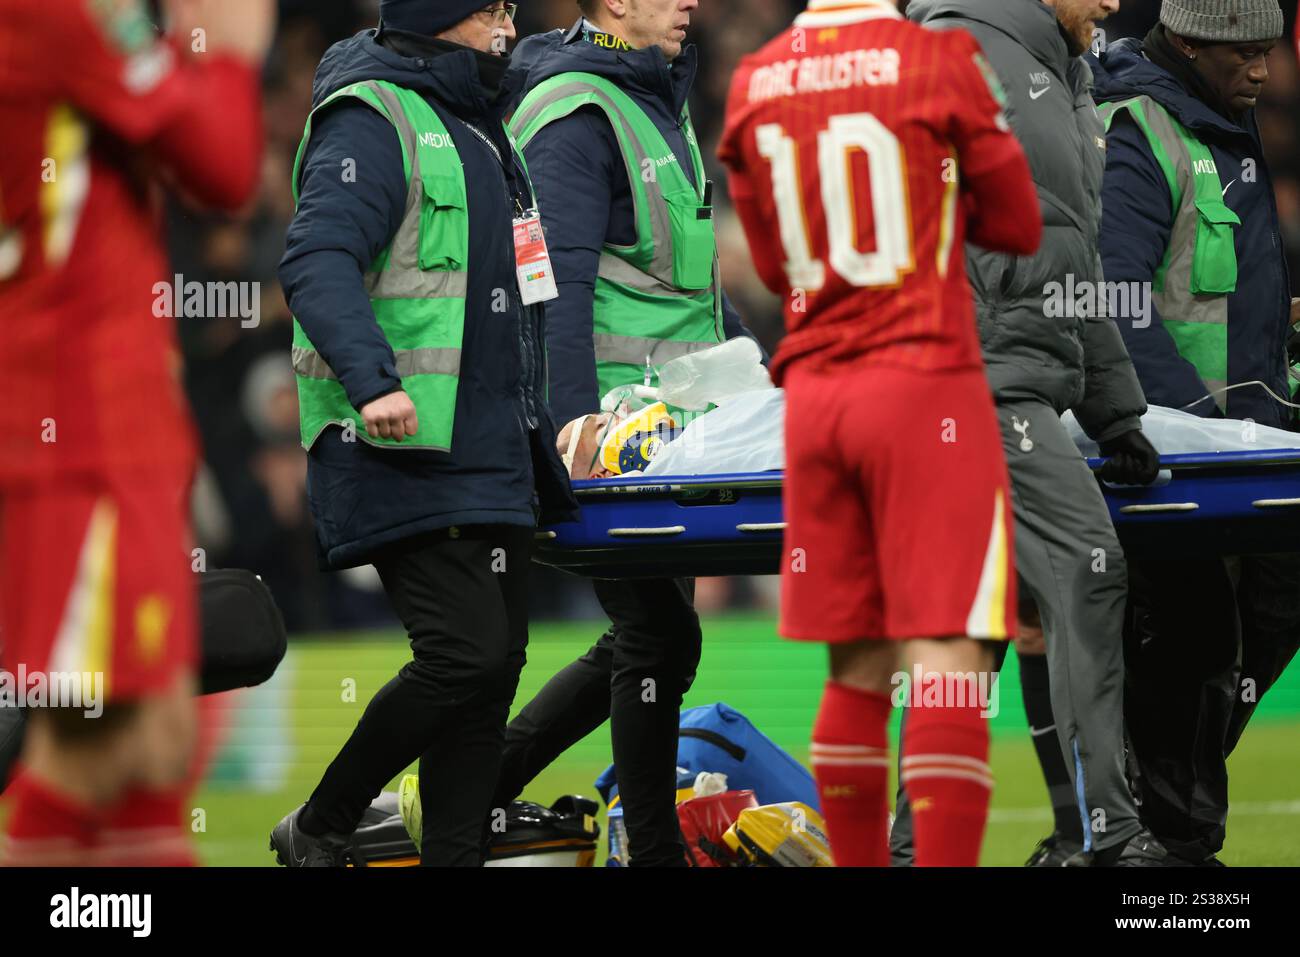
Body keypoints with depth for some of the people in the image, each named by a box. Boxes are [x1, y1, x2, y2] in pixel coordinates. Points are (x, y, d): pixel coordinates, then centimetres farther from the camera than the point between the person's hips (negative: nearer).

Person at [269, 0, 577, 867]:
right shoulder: (372, 120, -9)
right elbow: (317, 264, -22)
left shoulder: (476, 126, 21)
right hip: (409, 451, -9)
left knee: (494, 665, 5)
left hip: (490, 455, 9)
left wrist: (536, 418, 24)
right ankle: (320, 833, 1)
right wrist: (373, 379, -36)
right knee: (463, 655, -15)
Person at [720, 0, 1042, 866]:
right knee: (948, 663, -8)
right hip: (925, 387, -5)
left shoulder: (753, 87, 6)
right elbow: (1020, 227, 4)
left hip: (814, 395, 5)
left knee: (858, 670, 12)